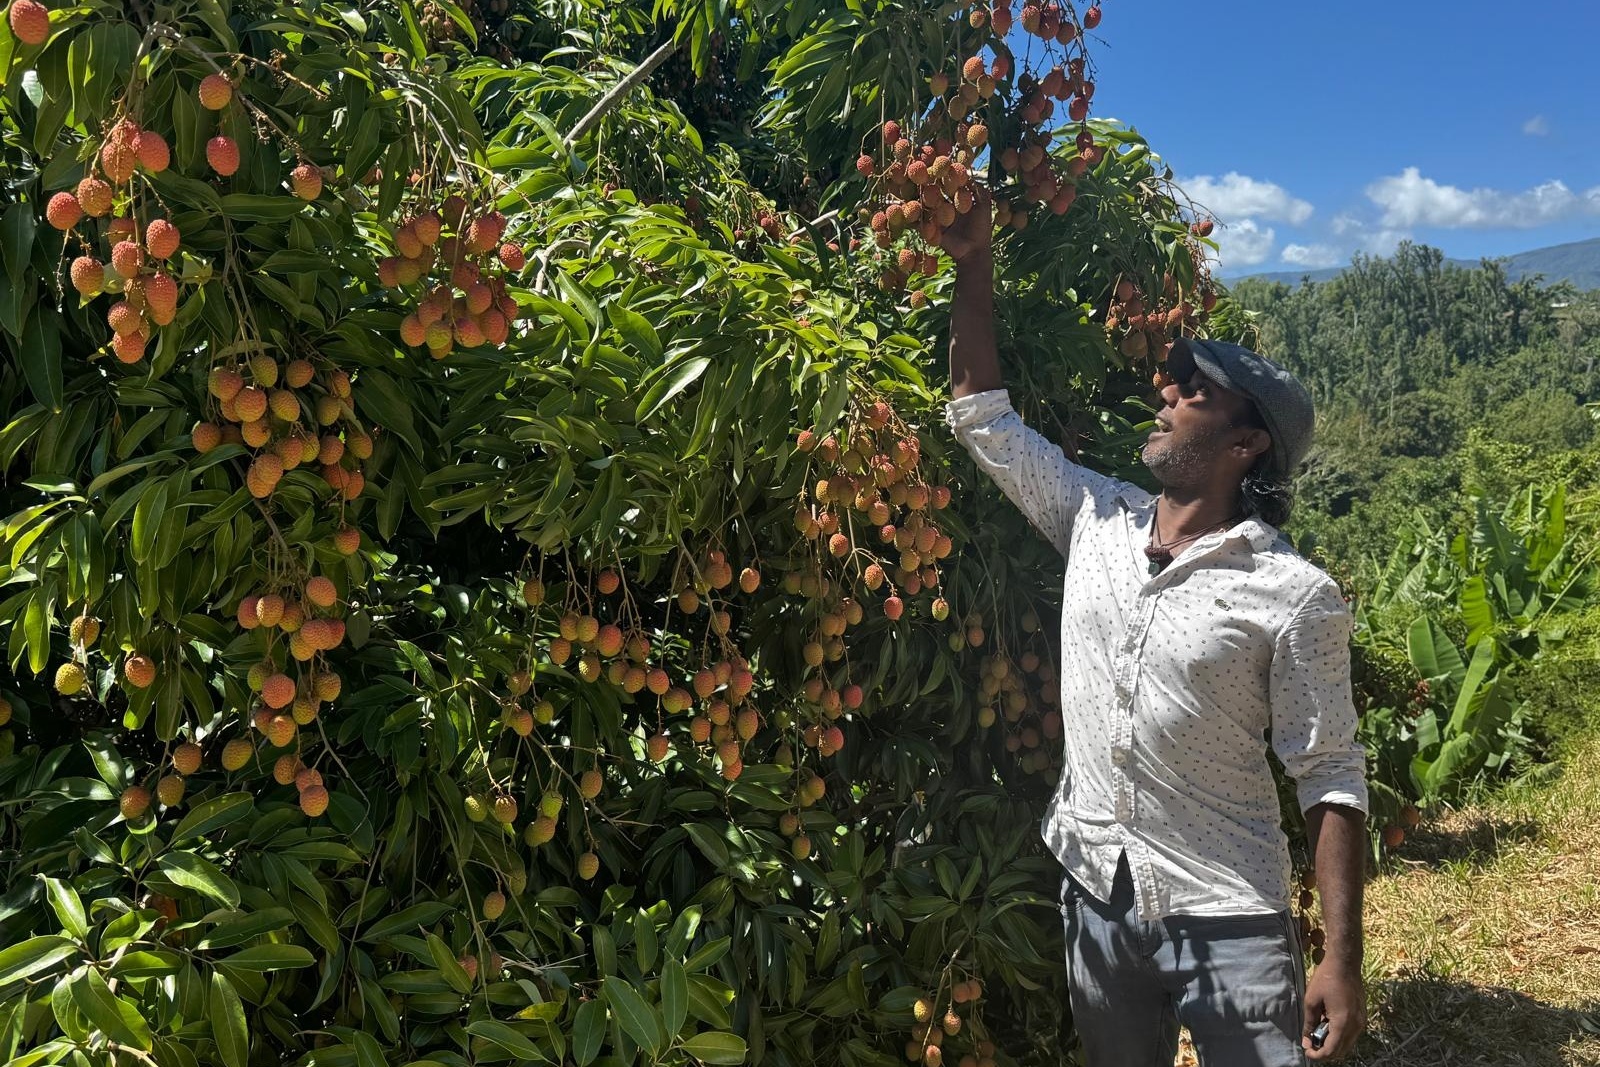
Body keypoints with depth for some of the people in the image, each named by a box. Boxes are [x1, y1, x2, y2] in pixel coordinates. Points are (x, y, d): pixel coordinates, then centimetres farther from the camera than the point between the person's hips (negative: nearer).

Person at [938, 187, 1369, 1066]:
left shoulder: (1293, 598, -12)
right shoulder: (1096, 521, 0)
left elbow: (1331, 777, -9)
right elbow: (982, 417, 5)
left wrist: (1341, 961, -12)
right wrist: (974, 262, 1)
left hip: (1227, 924, -4)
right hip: (1095, 897, 5)